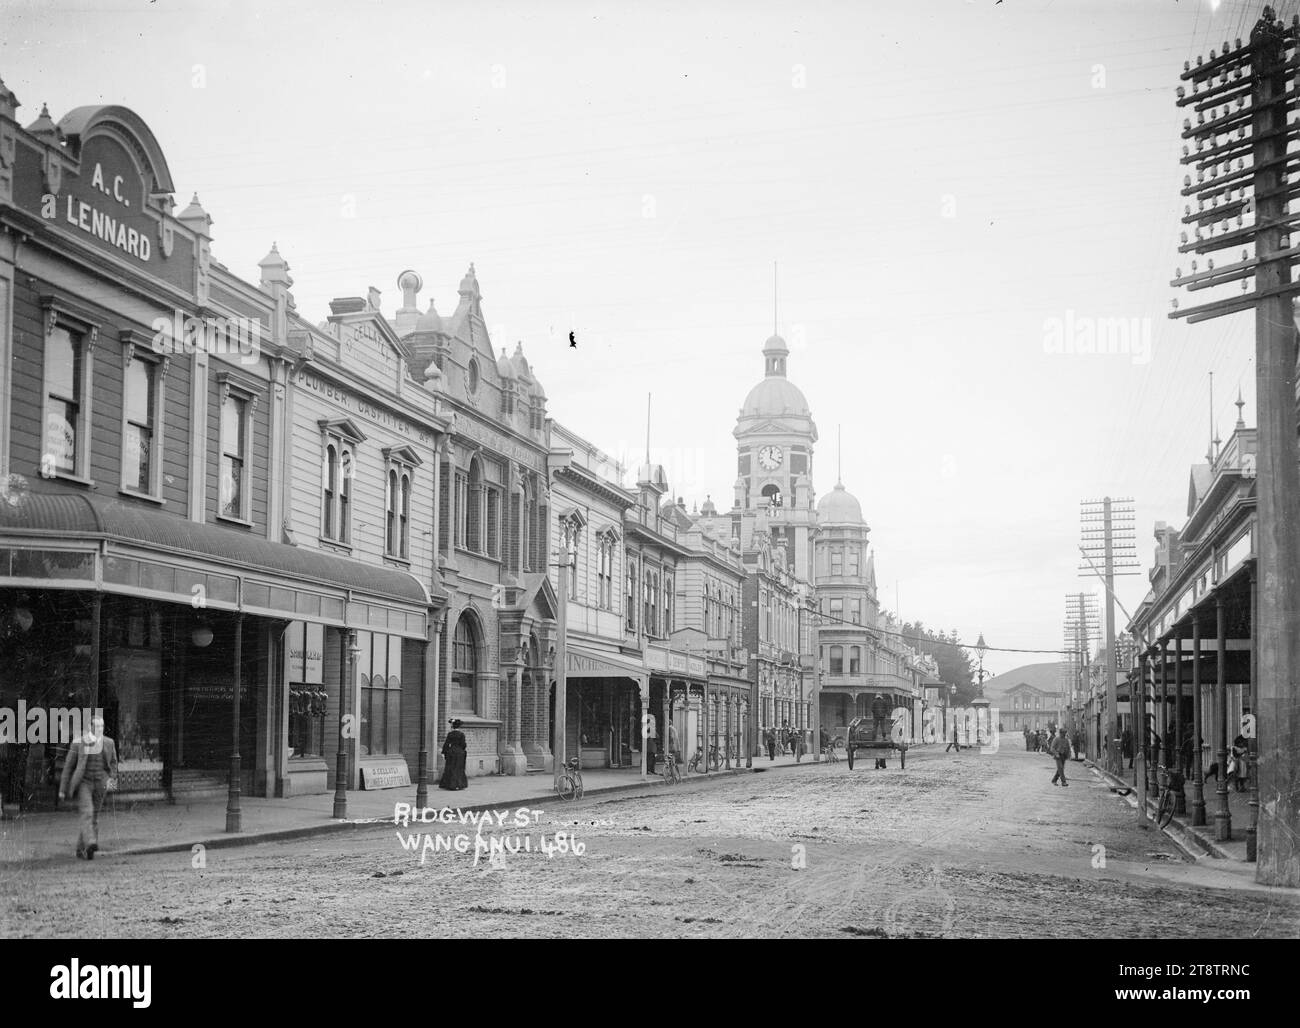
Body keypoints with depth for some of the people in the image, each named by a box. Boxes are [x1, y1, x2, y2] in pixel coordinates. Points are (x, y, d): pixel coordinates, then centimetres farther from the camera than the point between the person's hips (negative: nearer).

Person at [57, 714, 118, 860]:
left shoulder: (109, 743, 1)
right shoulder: (78, 744, -7)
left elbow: (113, 763, 15)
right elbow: (68, 766, -1)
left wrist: (111, 779, -1)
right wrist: (63, 789, -1)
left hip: (100, 785, 4)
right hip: (83, 783, -4)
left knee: (93, 817, 8)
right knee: (87, 813, -22)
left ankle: (81, 849, 21)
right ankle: (91, 843, -38)